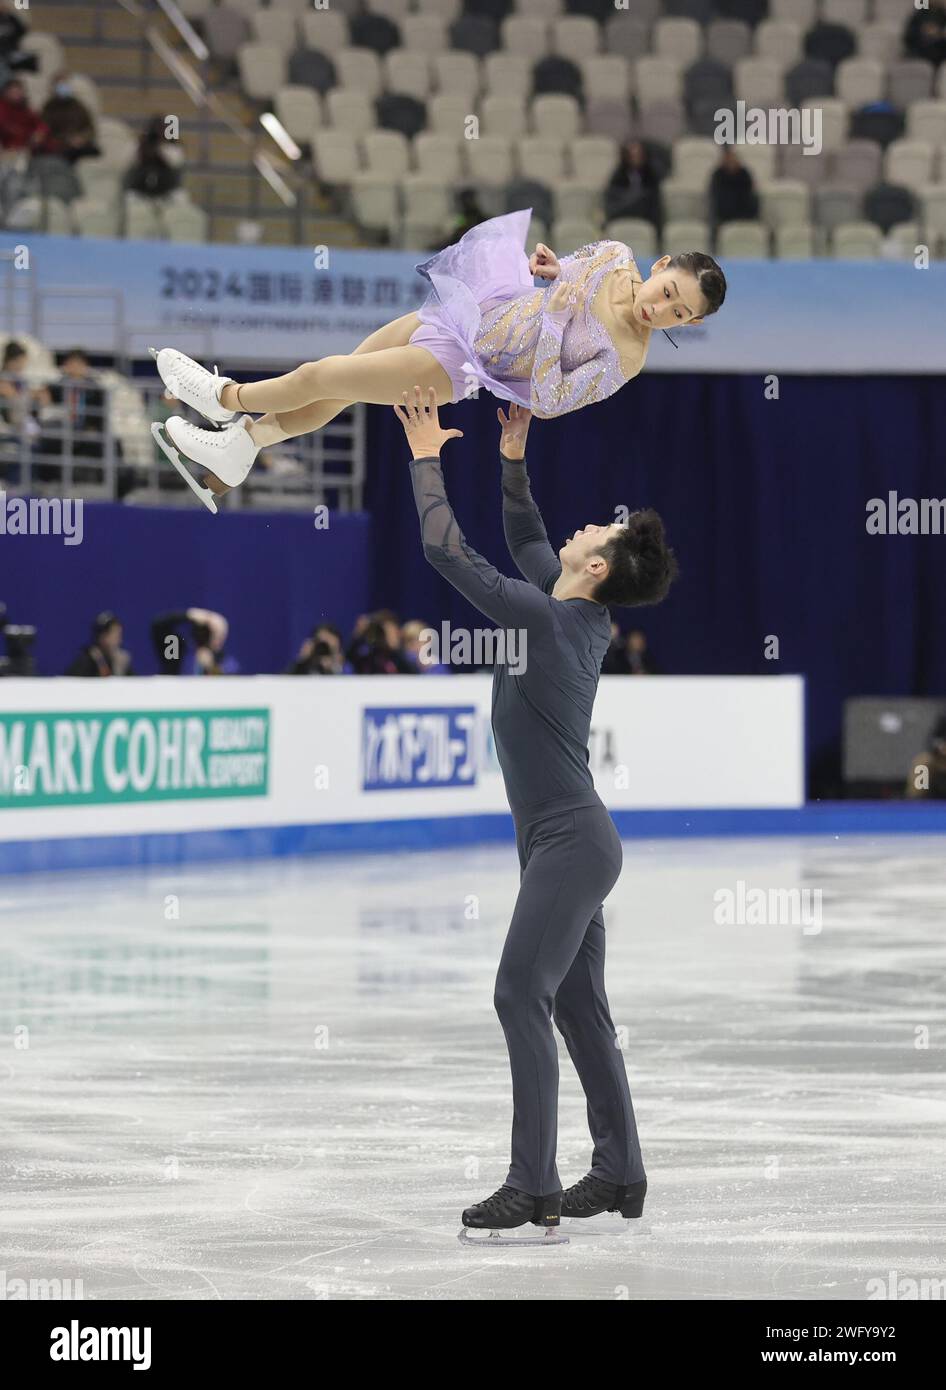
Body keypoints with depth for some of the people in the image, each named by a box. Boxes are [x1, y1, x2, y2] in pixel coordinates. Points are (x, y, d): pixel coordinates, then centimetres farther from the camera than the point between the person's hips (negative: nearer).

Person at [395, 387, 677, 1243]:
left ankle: (534, 1186, -16)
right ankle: (620, 1174, 14)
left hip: (570, 842, -10)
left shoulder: (545, 619, -15)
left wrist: (428, 460, -5)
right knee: (580, 1009, 11)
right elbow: (527, 541, 28)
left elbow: (446, 549, -16)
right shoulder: (579, 619, 9)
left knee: (523, 996, -13)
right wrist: (513, 458, 24)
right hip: (569, 841, 10)